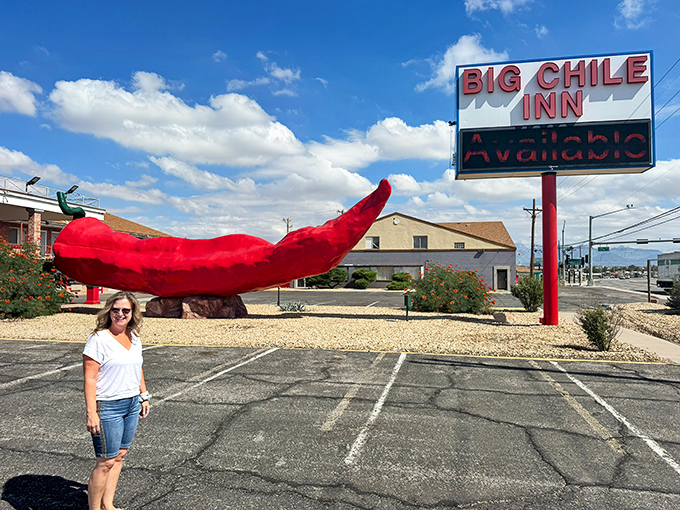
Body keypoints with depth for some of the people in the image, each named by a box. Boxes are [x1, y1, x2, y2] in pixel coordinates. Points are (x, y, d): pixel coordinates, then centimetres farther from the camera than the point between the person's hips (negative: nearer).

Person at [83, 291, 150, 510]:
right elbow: (90, 379, -16)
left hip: (132, 404, 7)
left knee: (120, 455, 14)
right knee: (106, 462, -1)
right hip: (107, 407, -7)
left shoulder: (134, 338, 7)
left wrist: (144, 396, 20)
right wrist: (91, 413, -20)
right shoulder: (98, 339, -14)